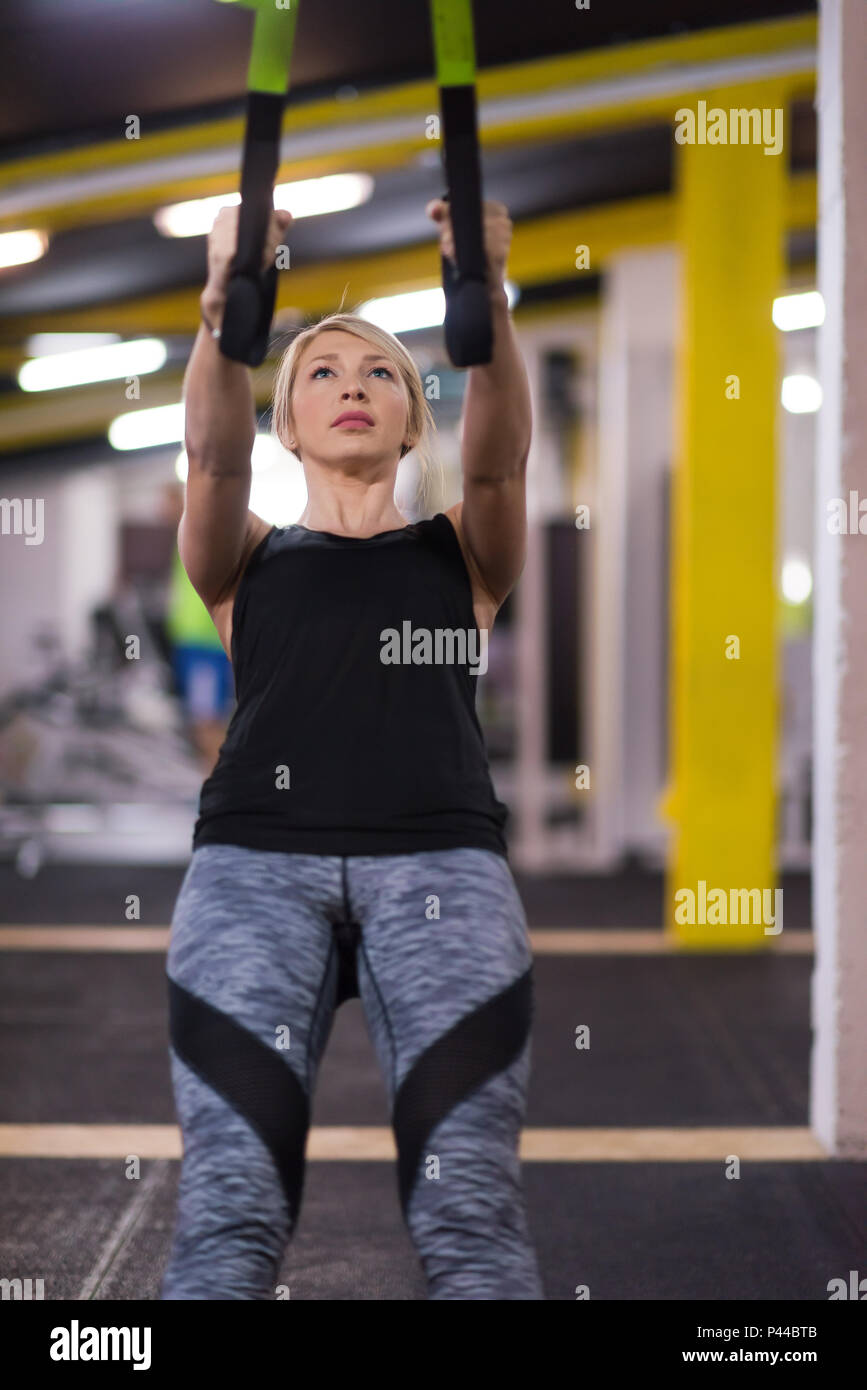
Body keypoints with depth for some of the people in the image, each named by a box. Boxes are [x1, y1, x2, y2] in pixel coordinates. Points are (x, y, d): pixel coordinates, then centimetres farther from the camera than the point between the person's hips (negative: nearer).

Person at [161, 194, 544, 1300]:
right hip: (257, 851, 0)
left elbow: (498, 461, 4)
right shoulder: (247, 559, 25)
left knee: (470, 1207, -17)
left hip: (440, 855, 0)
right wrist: (224, 303, -15)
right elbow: (215, 457, 4)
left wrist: (488, 306, -15)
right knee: (229, 1206, -17)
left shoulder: (462, 553, 26)